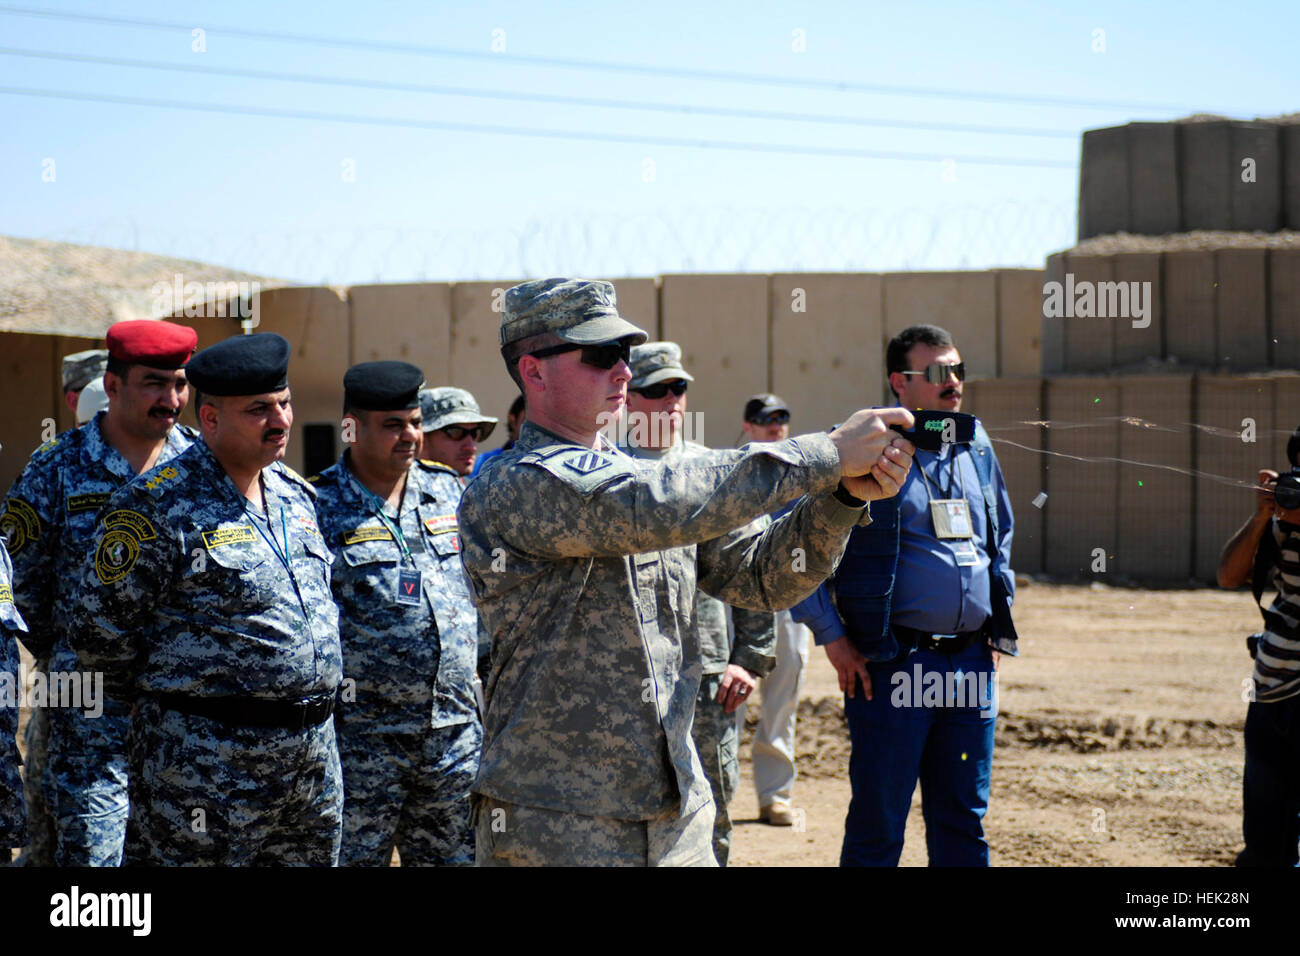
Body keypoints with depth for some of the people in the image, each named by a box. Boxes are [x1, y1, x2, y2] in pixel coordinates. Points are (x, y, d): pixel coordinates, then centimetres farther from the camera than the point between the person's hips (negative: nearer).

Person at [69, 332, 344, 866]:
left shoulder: (297, 495, 13)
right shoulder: (158, 506, -12)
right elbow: (102, 629, -10)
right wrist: (163, 699, 1)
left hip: (314, 756, 7)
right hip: (205, 762, -7)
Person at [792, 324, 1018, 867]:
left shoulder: (977, 450, 12)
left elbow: (1001, 539, 27)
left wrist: (999, 625, 19)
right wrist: (831, 636, -9)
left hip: (972, 665, 6)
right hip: (892, 666, -6)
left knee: (963, 824, 12)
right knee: (877, 827, 1)